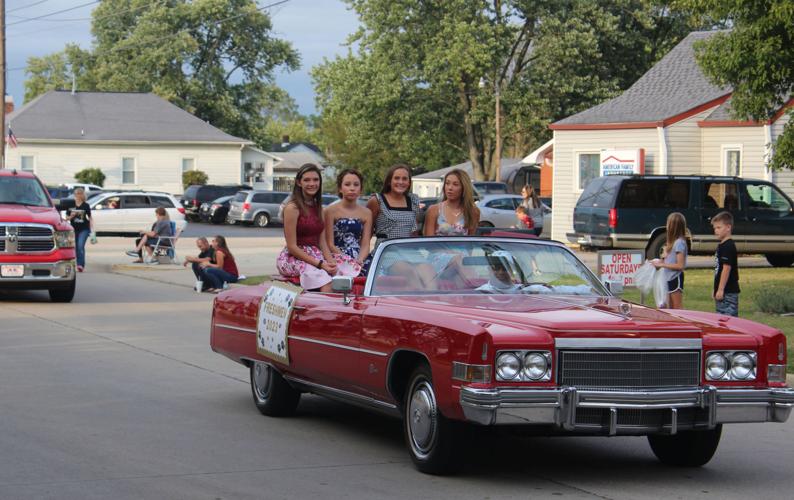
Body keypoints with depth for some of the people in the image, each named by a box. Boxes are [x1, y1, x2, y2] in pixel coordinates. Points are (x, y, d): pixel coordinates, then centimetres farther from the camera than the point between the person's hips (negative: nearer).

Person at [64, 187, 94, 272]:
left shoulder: (85, 206, 0)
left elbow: (90, 218, 6)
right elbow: (67, 218, 6)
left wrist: (92, 230, 0)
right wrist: (71, 216, -18)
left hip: (84, 229, -3)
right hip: (74, 229, 3)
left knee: (81, 246, -17)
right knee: (76, 247, 7)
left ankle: (81, 265, -19)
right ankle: (80, 264, 19)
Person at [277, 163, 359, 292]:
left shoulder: (318, 207, 16)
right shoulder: (292, 208, -7)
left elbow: (322, 242, 11)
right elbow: (292, 247, -11)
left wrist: (331, 262, -9)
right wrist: (320, 264, -17)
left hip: (316, 256, 7)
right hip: (294, 258, -7)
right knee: (321, 274, -35)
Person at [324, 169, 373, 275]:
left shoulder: (366, 213, 15)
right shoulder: (331, 211, 5)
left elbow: (365, 245, 8)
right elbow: (330, 244, -1)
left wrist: (359, 260, -13)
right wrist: (348, 261, -15)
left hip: (360, 260, 3)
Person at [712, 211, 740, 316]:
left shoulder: (728, 246, -14)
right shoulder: (722, 245, 17)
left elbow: (726, 268, -20)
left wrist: (721, 289, -21)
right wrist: (716, 290, 23)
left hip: (728, 292, -10)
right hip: (724, 292, 10)